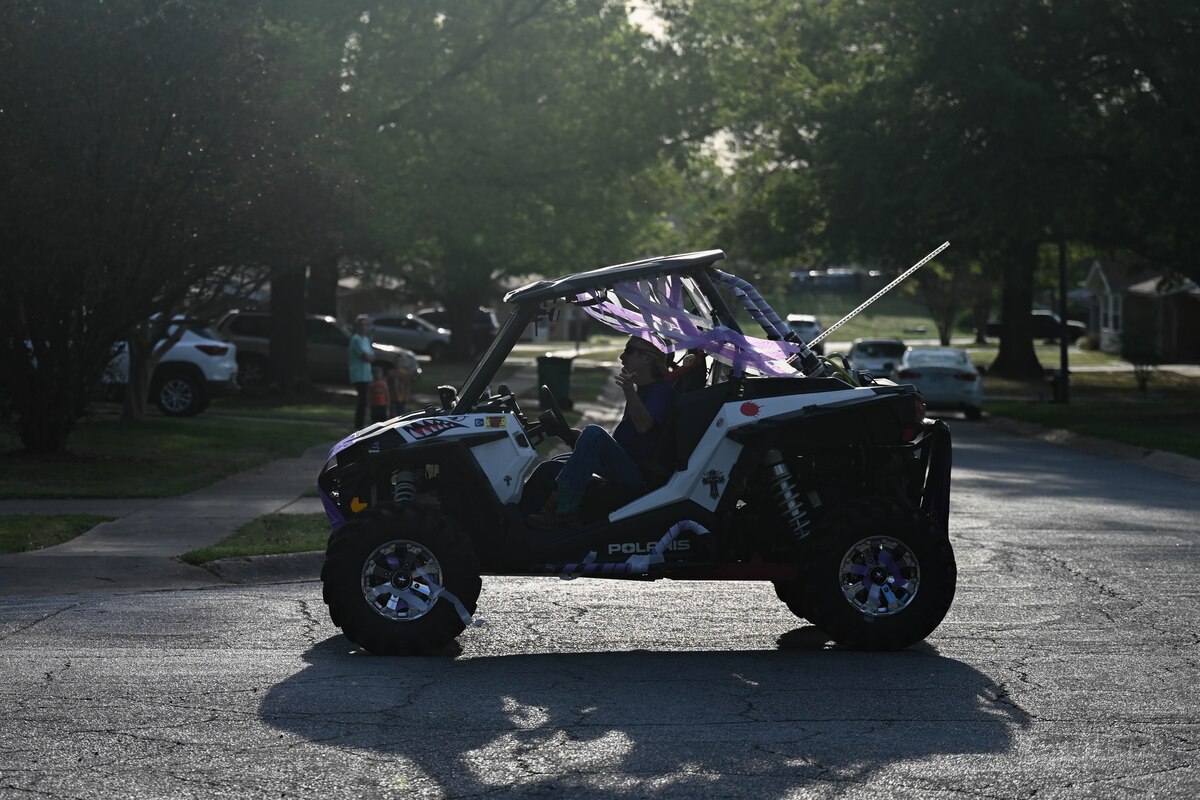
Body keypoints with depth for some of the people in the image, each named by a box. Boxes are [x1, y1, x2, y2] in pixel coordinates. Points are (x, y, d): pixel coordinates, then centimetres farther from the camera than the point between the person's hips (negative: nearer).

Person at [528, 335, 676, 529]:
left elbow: (643, 425, -28)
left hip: (639, 474, -10)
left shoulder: (663, 390, -8)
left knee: (594, 434, -32)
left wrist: (629, 391, -42)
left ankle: (564, 510, -33)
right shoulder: (641, 390, 22)